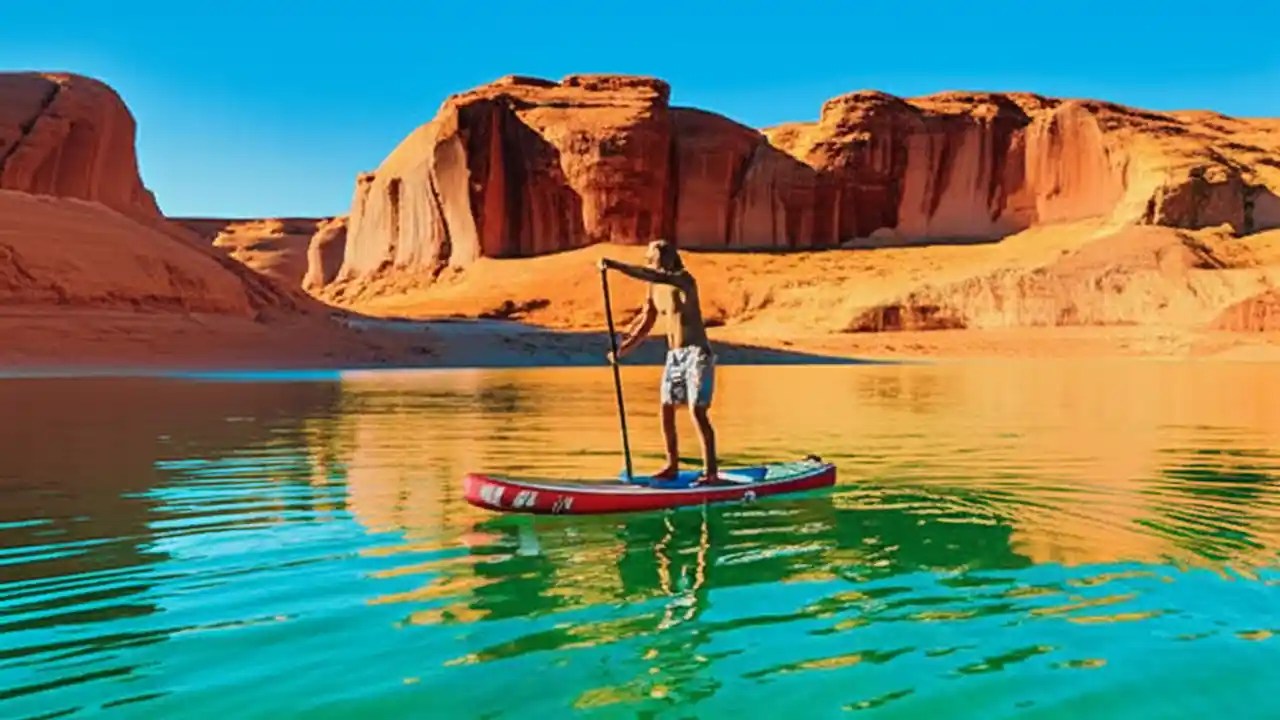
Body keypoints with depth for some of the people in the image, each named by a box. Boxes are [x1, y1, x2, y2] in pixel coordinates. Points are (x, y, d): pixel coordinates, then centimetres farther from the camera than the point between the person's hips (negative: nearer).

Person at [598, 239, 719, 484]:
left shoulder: (684, 280, -13)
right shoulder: (655, 288, 9)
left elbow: (650, 275, -31)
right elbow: (645, 325, 12)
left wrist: (615, 265, -35)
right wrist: (621, 350, 1)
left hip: (696, 354, -7)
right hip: (673, 356, 7)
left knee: (697, 411, -12)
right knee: (666, 411, 6)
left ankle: (710, 469, -7)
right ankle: (672, 465, 18)